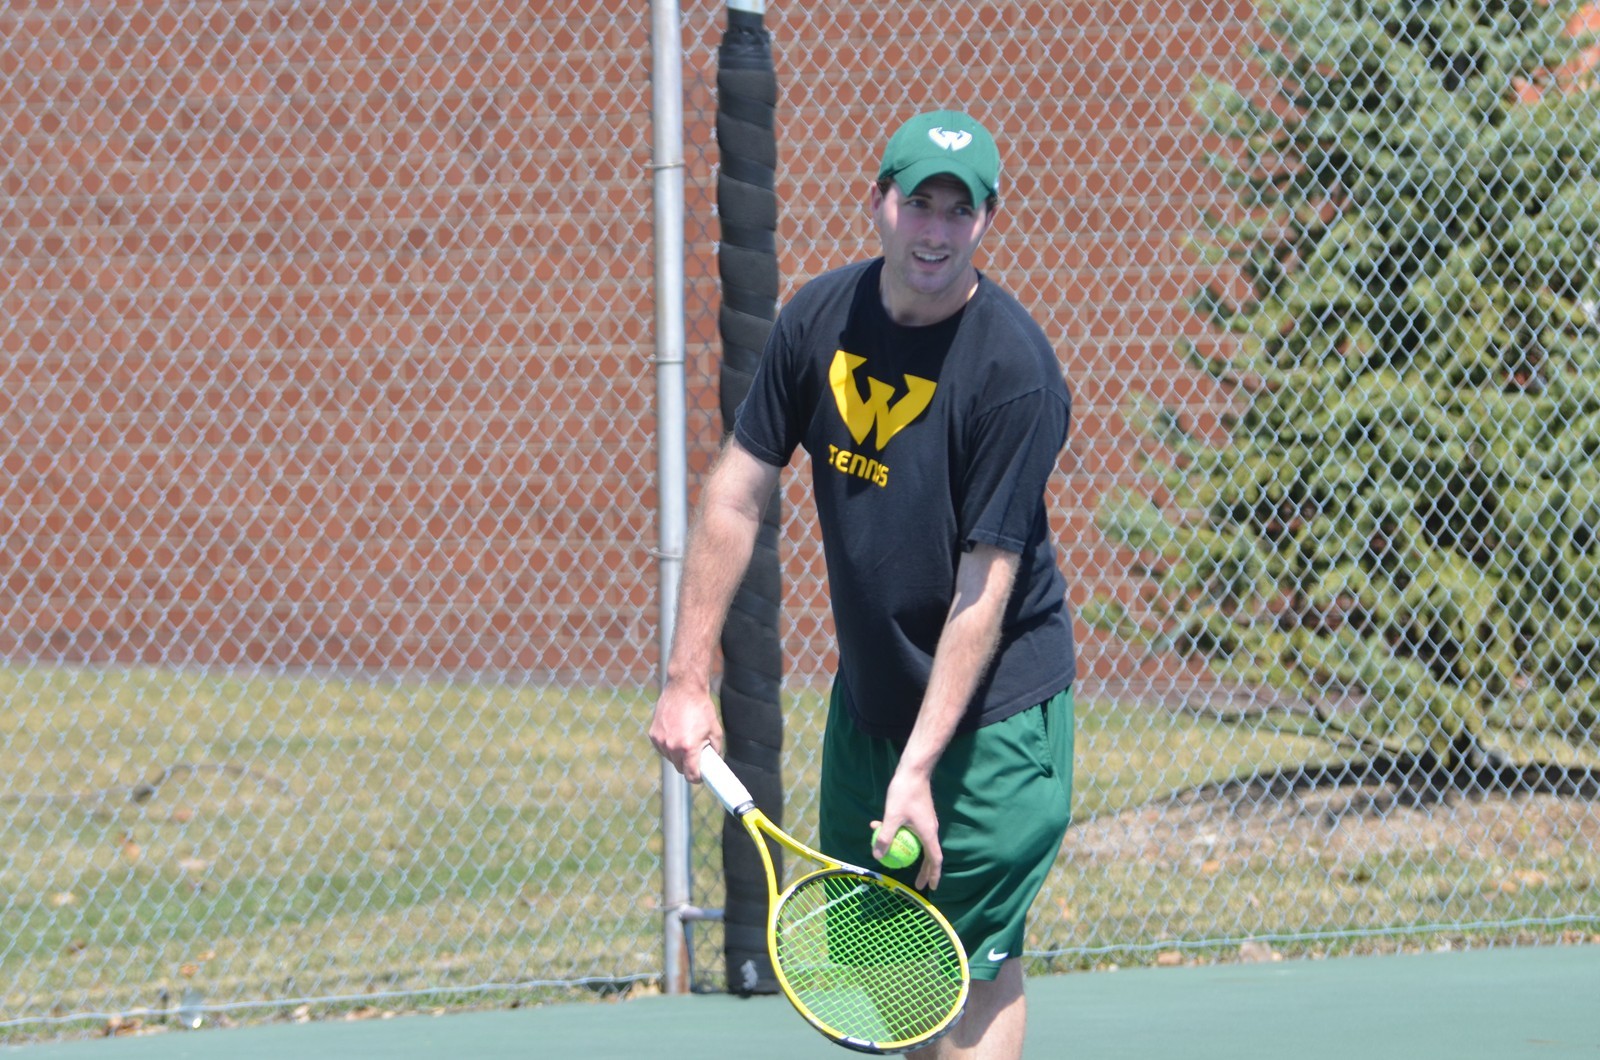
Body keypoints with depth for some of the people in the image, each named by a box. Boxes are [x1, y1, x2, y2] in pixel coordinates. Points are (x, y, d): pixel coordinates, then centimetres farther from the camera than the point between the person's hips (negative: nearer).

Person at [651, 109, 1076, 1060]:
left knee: (973, 962, -9)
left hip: (993, 706, -6)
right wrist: (688, 678, -3)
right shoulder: (821, 319, -4)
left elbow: (984, 586, -22)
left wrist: (919, 768, -25)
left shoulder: (1013, 370, -21)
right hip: (867, 692, 6)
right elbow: (738, 494, 2)